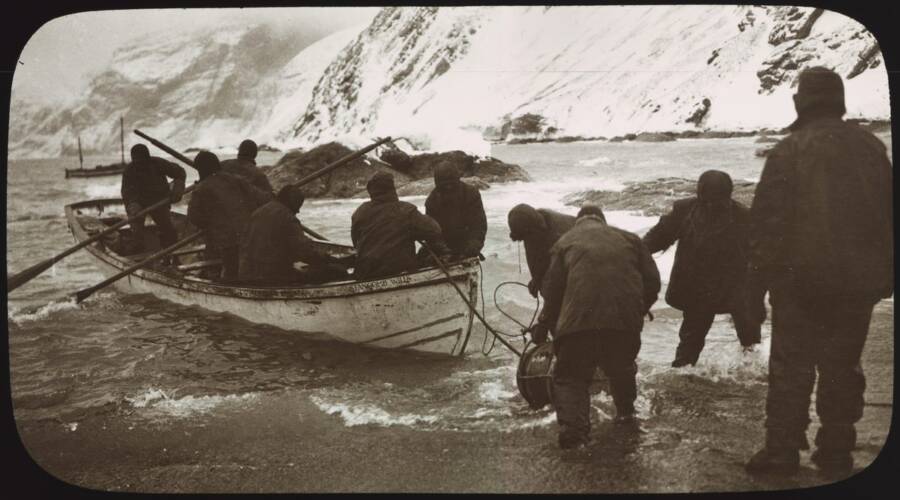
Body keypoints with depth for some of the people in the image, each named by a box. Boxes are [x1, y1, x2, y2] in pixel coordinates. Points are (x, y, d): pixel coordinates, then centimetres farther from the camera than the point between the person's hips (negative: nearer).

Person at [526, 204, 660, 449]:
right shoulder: (628, 239, 22)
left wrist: (544, 325, 18)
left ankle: (572, 426, -12)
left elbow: (552, 291, 7)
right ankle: (625, 411, 43)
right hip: (626, 320, 3)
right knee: (622, 369, 29)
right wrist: (638, 311, 28)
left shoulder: (565, 242, 15)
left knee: (569, 376, 7)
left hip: (579, 320, -2)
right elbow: (652, 281, 15)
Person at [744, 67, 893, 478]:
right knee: (841, 368, 12)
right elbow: (887, 215, 12)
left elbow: (765, 221, -10)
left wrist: (757, 285, -5)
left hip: (800, 279, -4)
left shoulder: (789, 150, -8)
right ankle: (836, 456, 16)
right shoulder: (871, 147, 7)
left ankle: (782, 451, 4)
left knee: (791, 367, 4)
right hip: (858, 281, 4)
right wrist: (885, 277, 19)